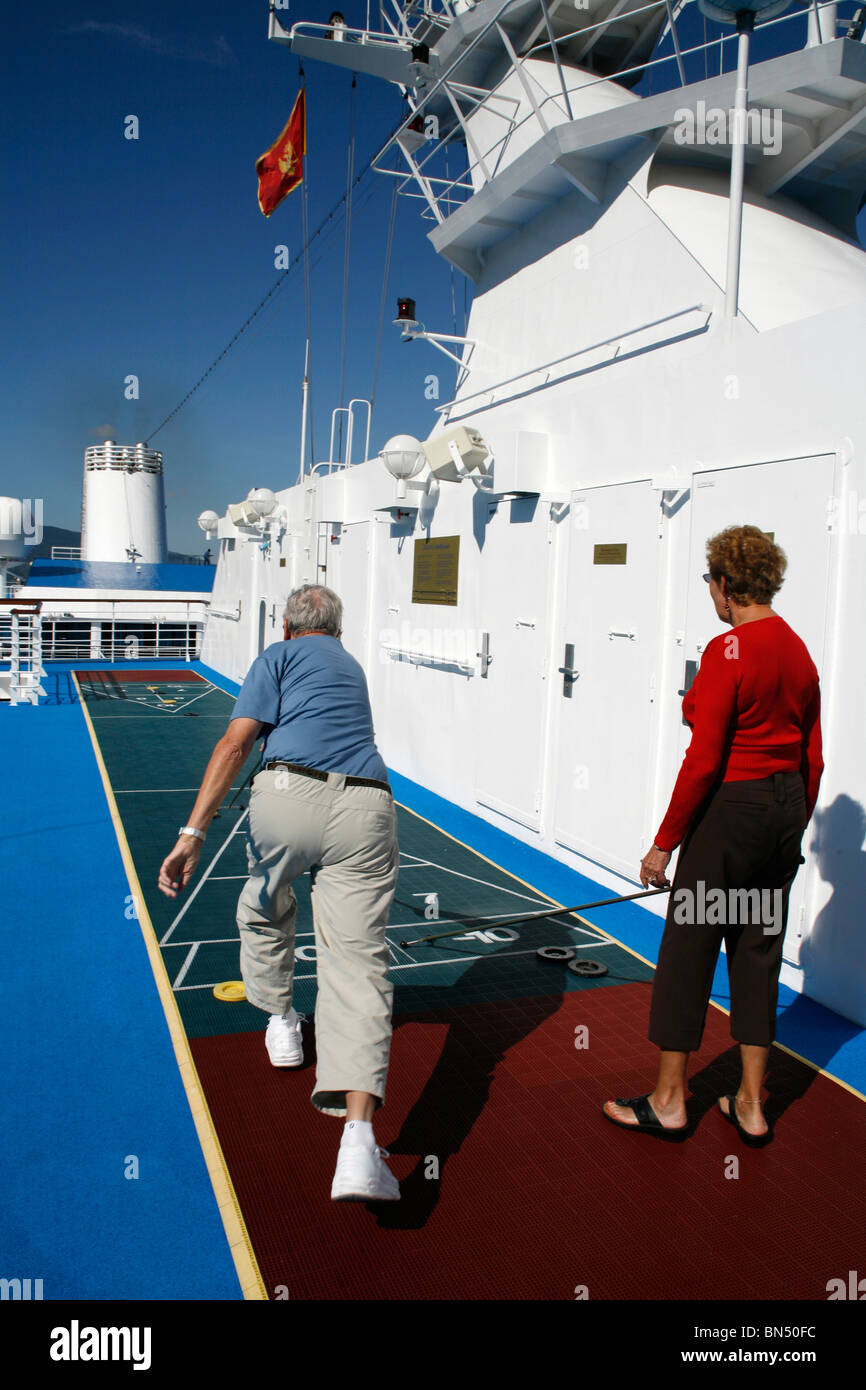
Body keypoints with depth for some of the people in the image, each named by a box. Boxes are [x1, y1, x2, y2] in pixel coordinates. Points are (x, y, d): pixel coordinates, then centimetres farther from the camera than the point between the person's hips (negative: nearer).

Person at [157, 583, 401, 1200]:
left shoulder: (280, 655, 15)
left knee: (264, 911, 28)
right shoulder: (351, 666, 33)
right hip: (365, 810, 3)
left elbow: (237, 740, -1)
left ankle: (281, 1022, 46)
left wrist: (193, 834, -7)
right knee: (357, 963, -5)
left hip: (289, 797, -3)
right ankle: (359, 1138, -18)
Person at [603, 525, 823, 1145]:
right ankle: (751, 1106, 25)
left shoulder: (728, 651, -16)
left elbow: (703, 761, -18)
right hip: (785, 808, 8)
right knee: (758, 951, 15)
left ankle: (669, 1101, 20)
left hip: (731, 809, -8)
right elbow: (813, 758, 11)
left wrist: (665, 843, -12)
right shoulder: (799, 652, 7)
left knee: (688, 949, 6)